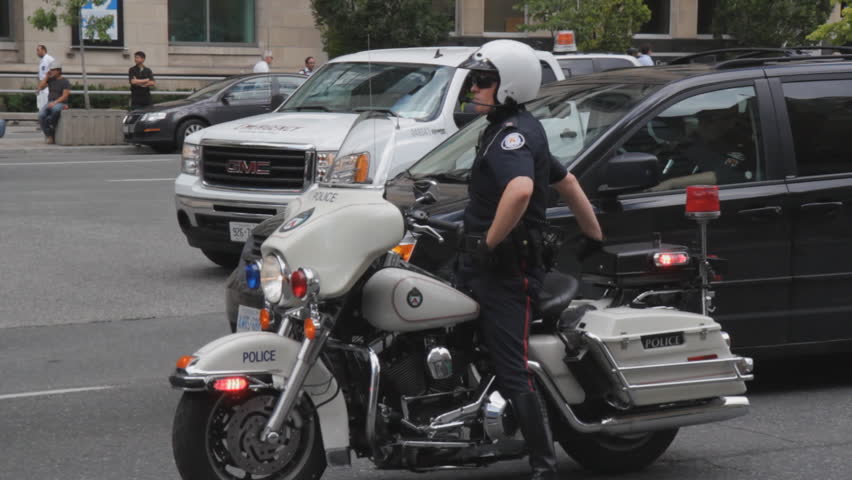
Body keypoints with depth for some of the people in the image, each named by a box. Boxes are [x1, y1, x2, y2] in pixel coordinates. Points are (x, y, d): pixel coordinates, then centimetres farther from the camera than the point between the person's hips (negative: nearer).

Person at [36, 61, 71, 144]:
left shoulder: (65, 82, -3)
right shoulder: (50, 80, 14)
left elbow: (65, 96, -12)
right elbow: (40, 87, 3)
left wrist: (55, 102, -24)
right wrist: (47, 76, 1)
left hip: (60, 104, -4)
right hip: (50, 103, 4)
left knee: (55, 109, -43)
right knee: (41, 115, -29)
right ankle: (49, 136, -21)